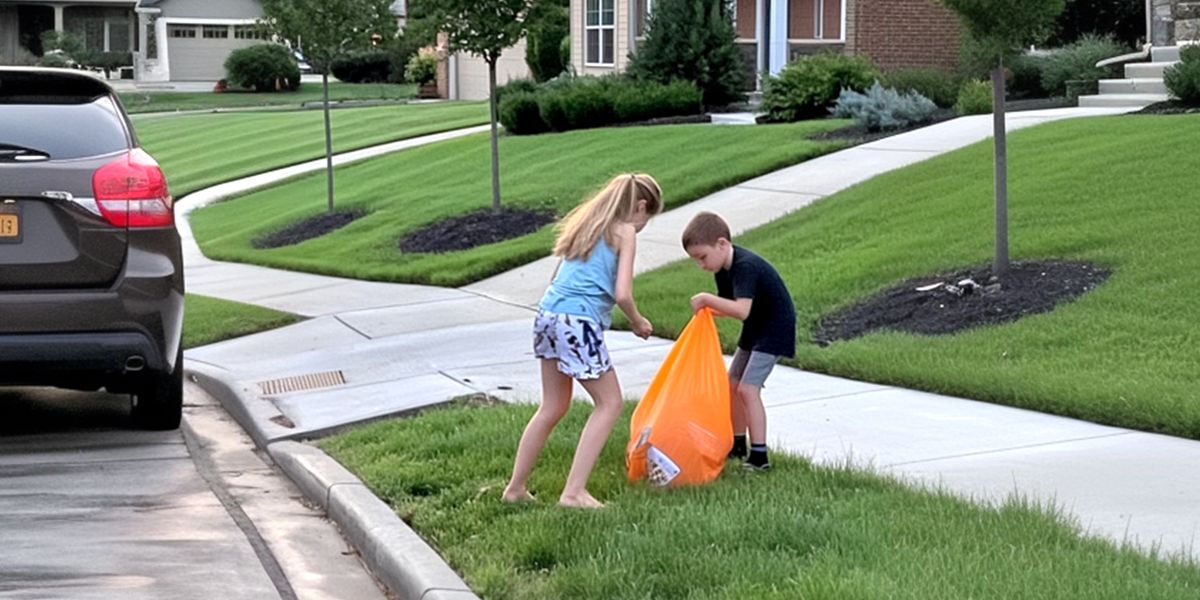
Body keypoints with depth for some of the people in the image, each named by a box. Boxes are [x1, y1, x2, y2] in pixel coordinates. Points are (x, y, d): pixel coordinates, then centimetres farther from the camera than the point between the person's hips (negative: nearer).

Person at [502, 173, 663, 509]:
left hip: (548, 313, 8)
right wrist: (638, 323, 7)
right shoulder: (624, 232, -1)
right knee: (610, 402, 5)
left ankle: (516, 487, 23)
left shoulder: (588, 223, 21)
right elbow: (622, 294, -10)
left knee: (553, 407, 19)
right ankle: (574, 492, -2)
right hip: (579, 321, -8)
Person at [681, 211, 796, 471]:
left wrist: (707, 299, -36)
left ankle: (759, 457, -12)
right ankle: (737, 446, 27)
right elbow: (729, 308, 6)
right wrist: (708, 307, -14)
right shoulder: (724, 269, 2)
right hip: (755, 329, 10)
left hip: (775, 329, -10)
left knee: (748, 389, -15)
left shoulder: (746, 267, -29)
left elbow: (742, 310, -40)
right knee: (733, 384, 14)